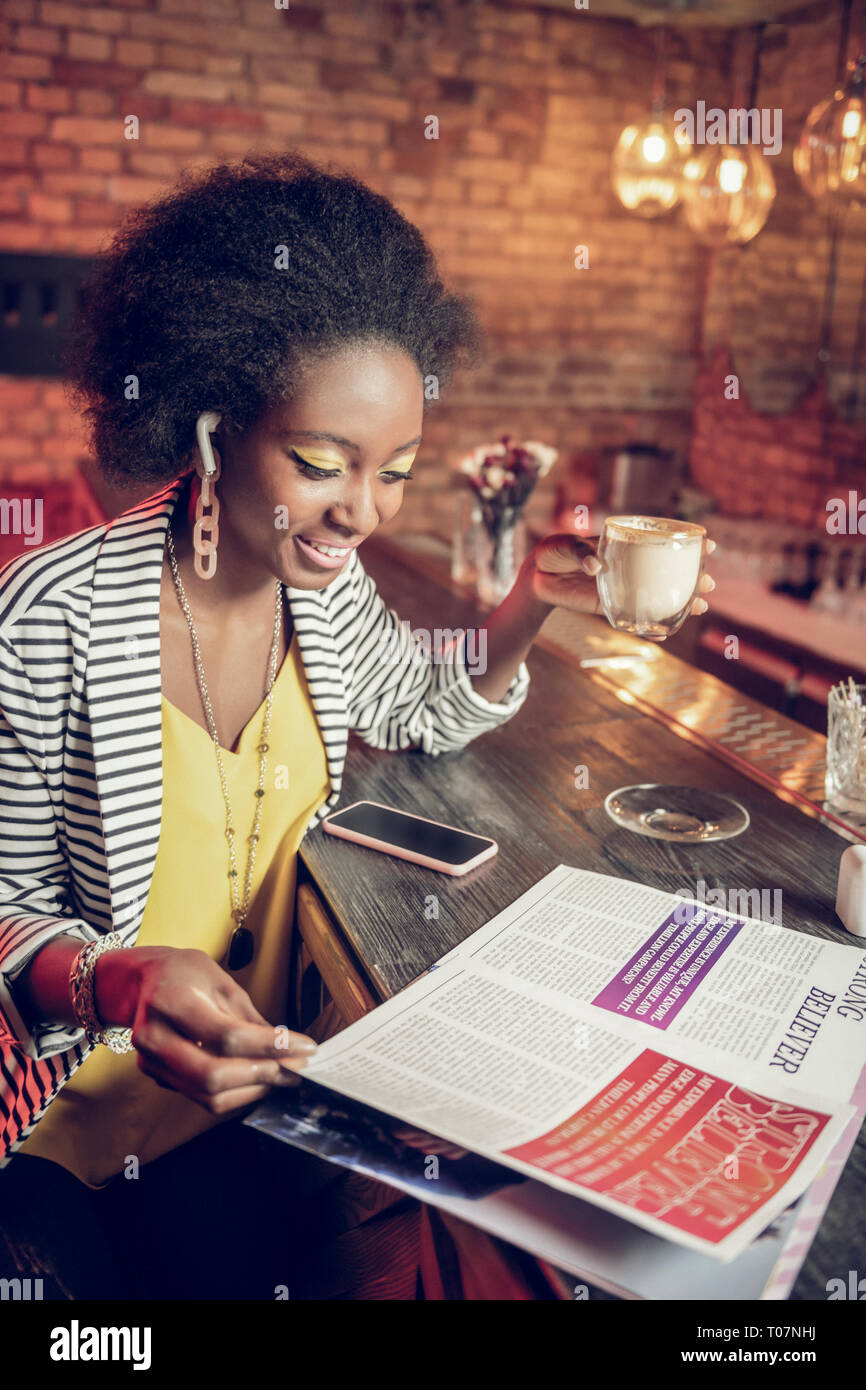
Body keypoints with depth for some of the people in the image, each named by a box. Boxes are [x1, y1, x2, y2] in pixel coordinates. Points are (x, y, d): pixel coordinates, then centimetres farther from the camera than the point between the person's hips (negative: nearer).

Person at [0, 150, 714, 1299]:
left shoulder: (329, 584, -4)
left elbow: (418, 714, 15)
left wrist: (530, 605, -2)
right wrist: (112, 980, -33)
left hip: (291, 1027, 5)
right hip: (109, 1076, -4)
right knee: (246, 1254, -21)